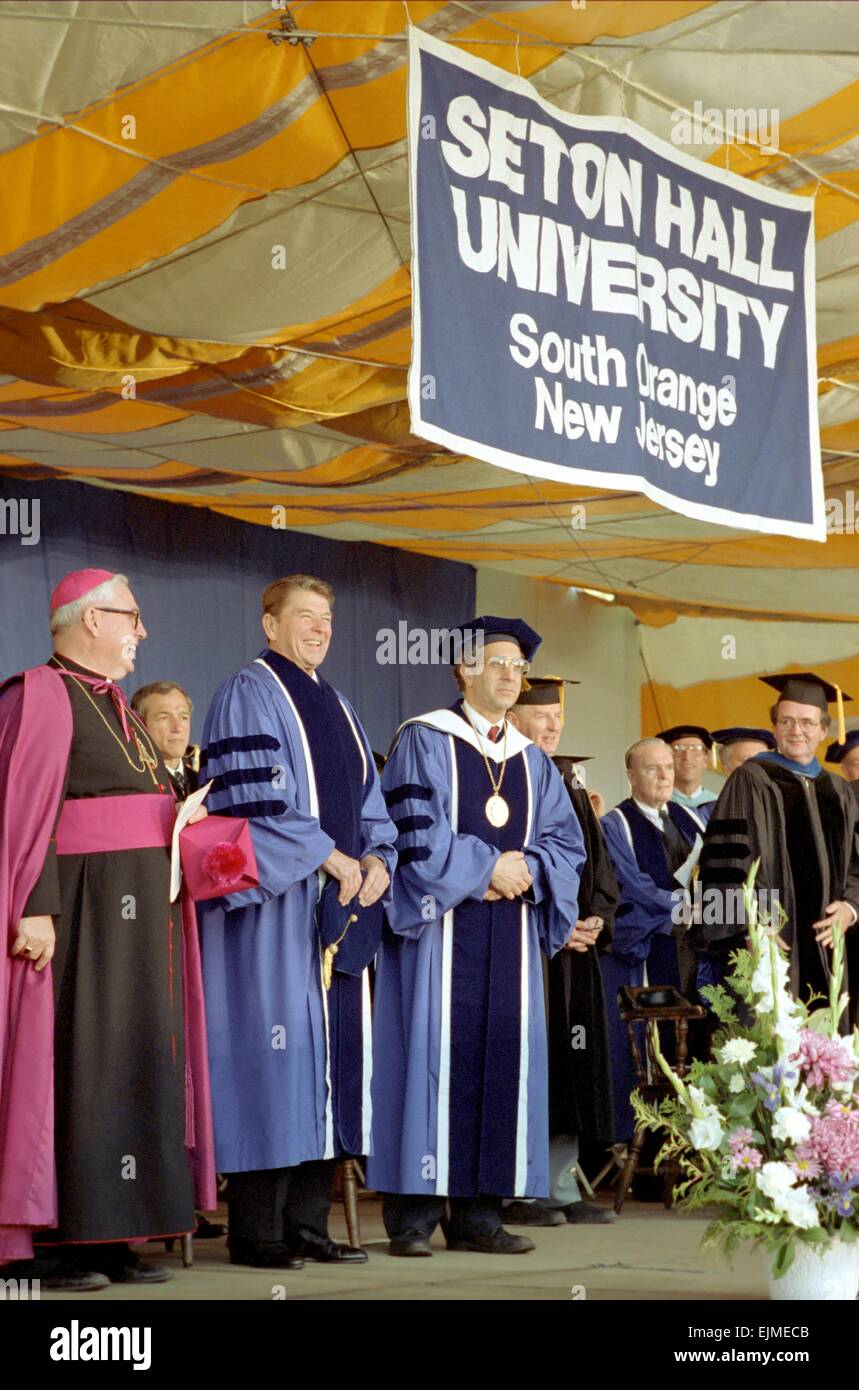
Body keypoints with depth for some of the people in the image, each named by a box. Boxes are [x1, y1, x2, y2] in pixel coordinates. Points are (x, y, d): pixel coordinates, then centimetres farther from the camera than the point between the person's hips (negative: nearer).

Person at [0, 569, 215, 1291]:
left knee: (129, 1066, 9)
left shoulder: (115, 706, 18)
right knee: (67, 1065, -7)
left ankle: (107, 1237, 14)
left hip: (136, 915, 9)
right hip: (78, 908, -9)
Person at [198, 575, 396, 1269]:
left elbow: (369, 800, 19)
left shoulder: (336, 705, 21)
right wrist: (331, 859, -16)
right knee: (273, 1048, -8)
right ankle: (256, 1232, -4)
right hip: (275, 904, -8)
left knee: (329, 1052, 5)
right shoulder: (249, 694, -4)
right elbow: (255, 800, -15)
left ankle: (307, 1224, 9)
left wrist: (376, 859, 0)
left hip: (343, 899, 8)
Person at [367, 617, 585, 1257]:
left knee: (503, 1055, 1)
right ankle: (413, 1214, -3)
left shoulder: (532, 760, 18)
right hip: (442, 925, -5)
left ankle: (479, 1212, 6)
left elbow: (567, 841, 12)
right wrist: (487, 867, -11)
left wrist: (527, 869, -7)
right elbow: (414, 831, -9)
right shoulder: (424, 741, 1)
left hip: (511, 930, 5)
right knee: (435, 1053, -7)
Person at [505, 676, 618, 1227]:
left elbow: (599, 862, 18)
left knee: (571, 1067, 7)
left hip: (576, 946, 7)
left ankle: (561, 1185, 12)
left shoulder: (570, 786, 18)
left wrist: (596, 918, -1)